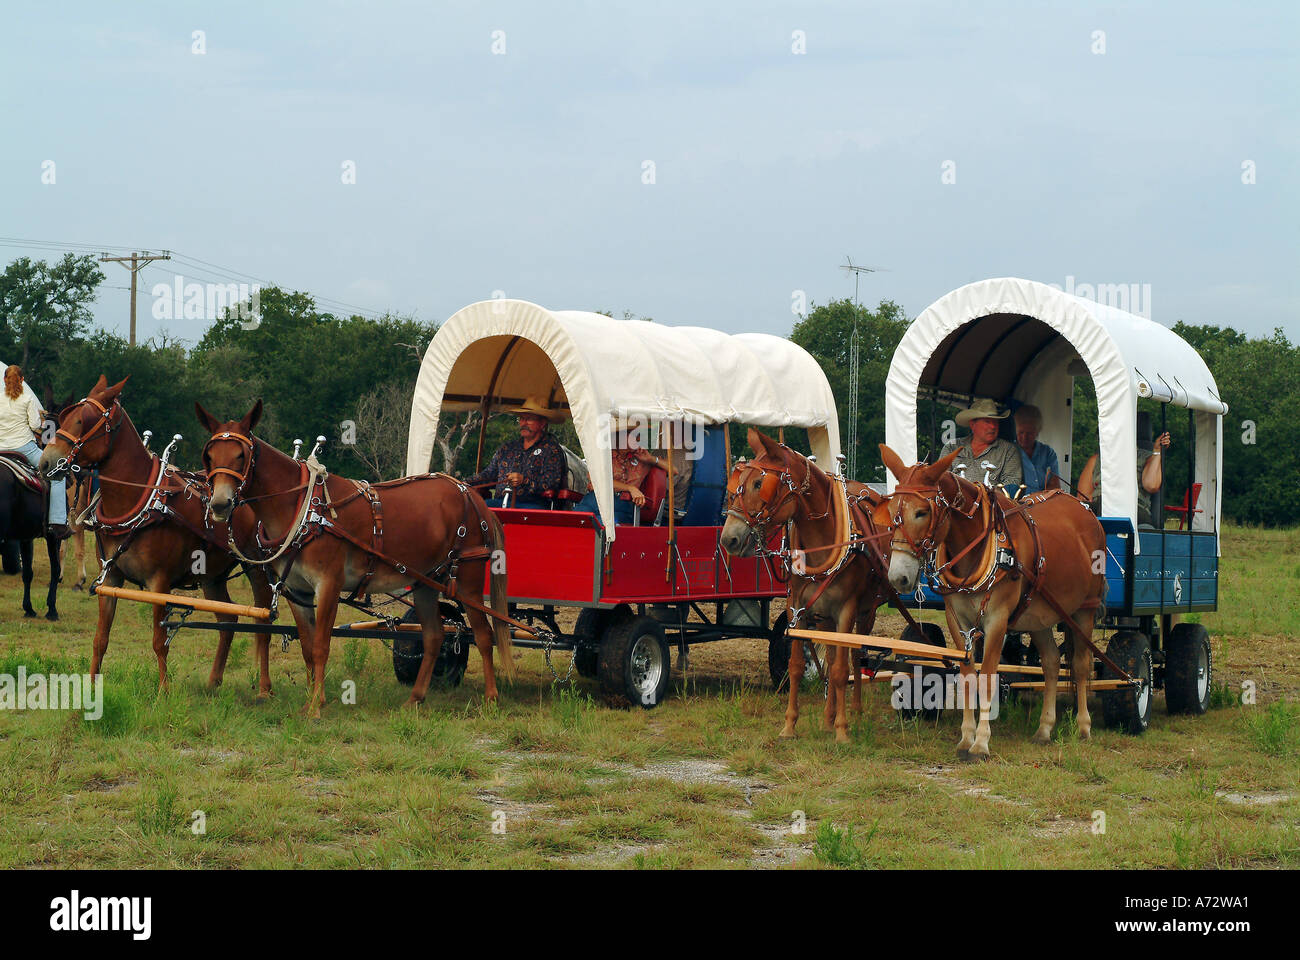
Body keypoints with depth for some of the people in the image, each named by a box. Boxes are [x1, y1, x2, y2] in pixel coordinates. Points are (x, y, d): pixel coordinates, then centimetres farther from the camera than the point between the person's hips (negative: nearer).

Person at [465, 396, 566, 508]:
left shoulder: (552, 449, 6)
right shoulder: (507, 448, 26)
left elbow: (553, 481, -6)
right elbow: (489, 474, 25)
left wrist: (524, 480, -18)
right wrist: (466, 484, 9)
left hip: (532, 503, -5)